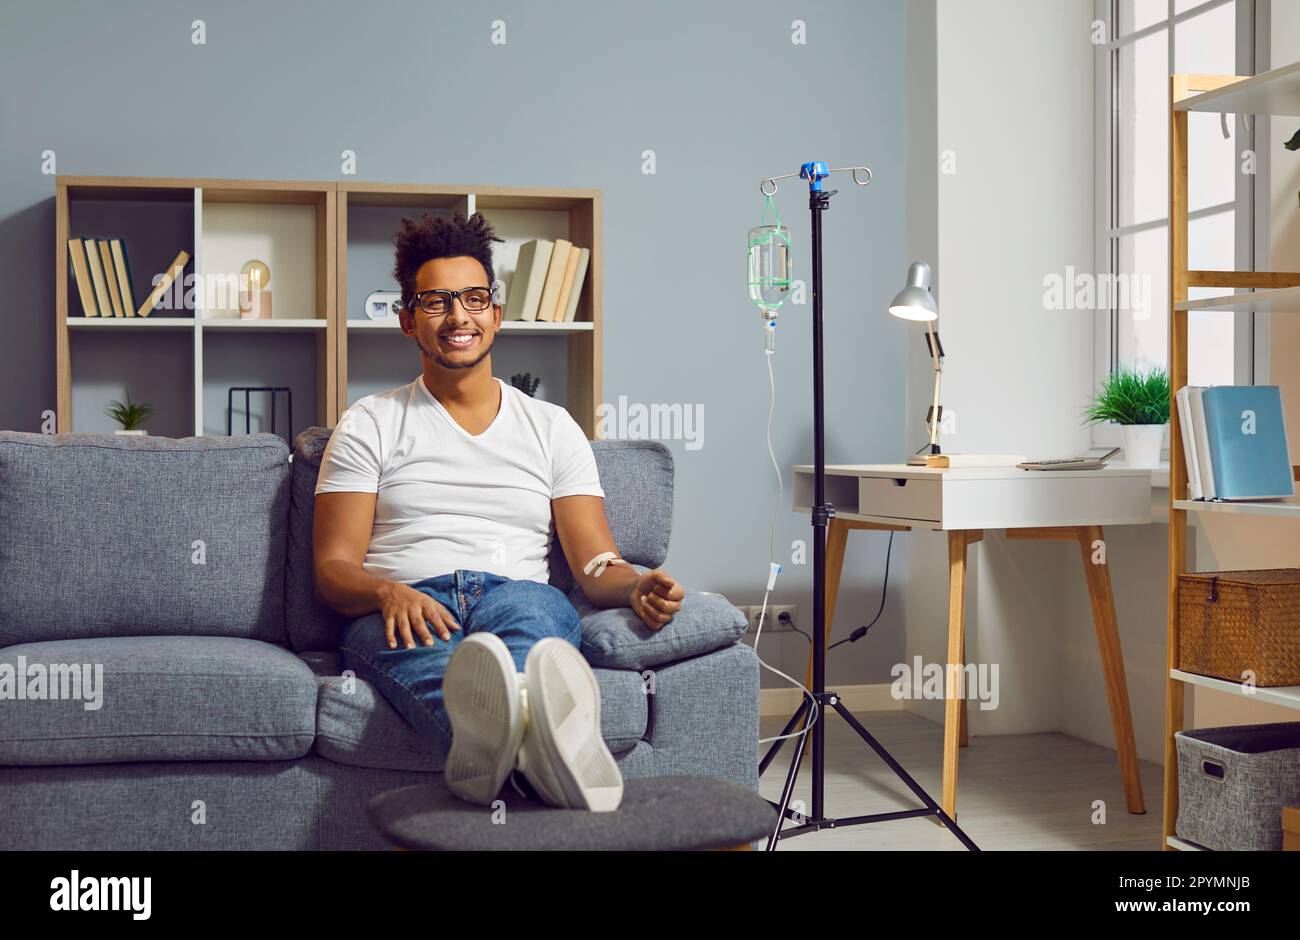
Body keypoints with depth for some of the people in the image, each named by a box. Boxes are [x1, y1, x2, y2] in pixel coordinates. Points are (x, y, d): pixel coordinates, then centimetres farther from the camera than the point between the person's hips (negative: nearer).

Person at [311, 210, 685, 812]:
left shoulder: (552, 428, 21)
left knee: (532, 607, -38)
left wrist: (637, 587, -14)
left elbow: (596, 564, 12)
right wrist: (389, 593, -19)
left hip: (521, 599, 1)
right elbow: (333, 568, 6)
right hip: (405, 613, -1)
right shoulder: (369, 426, 16)